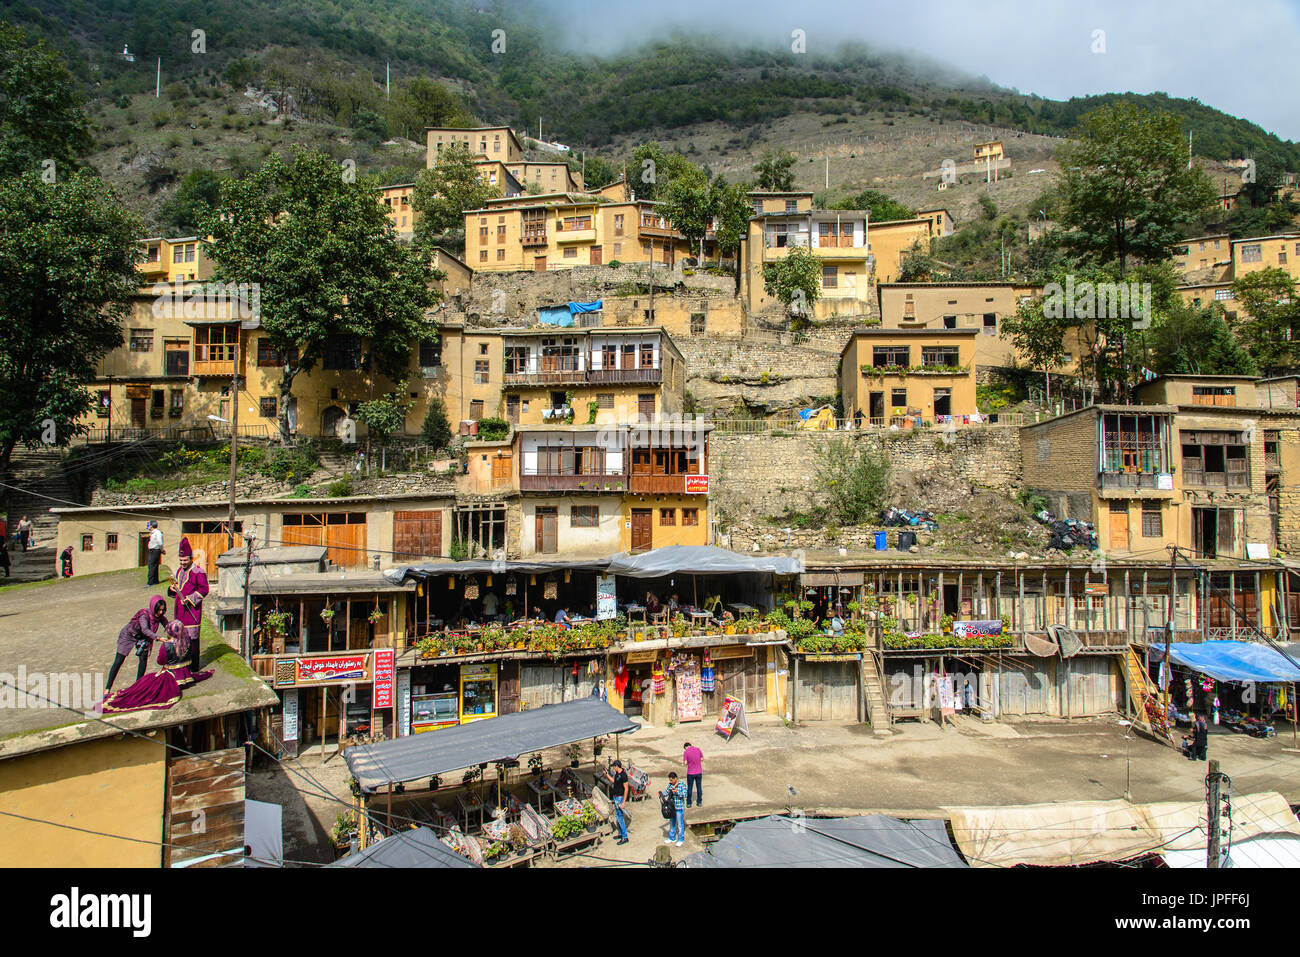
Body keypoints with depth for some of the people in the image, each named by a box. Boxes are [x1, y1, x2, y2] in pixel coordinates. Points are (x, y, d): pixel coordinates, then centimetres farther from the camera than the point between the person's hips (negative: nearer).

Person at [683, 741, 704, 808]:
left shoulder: (686, 752, -12)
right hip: (699, 772, 3)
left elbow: (685, 763, -14)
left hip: (690, 773, -3)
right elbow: (702, 759, 5)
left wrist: (689, 762, 7)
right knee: (699, 787, 15)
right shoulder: (698, 749, -2)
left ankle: (688, 803, 17)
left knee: (689, 788, 10)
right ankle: (699, 802, 22)